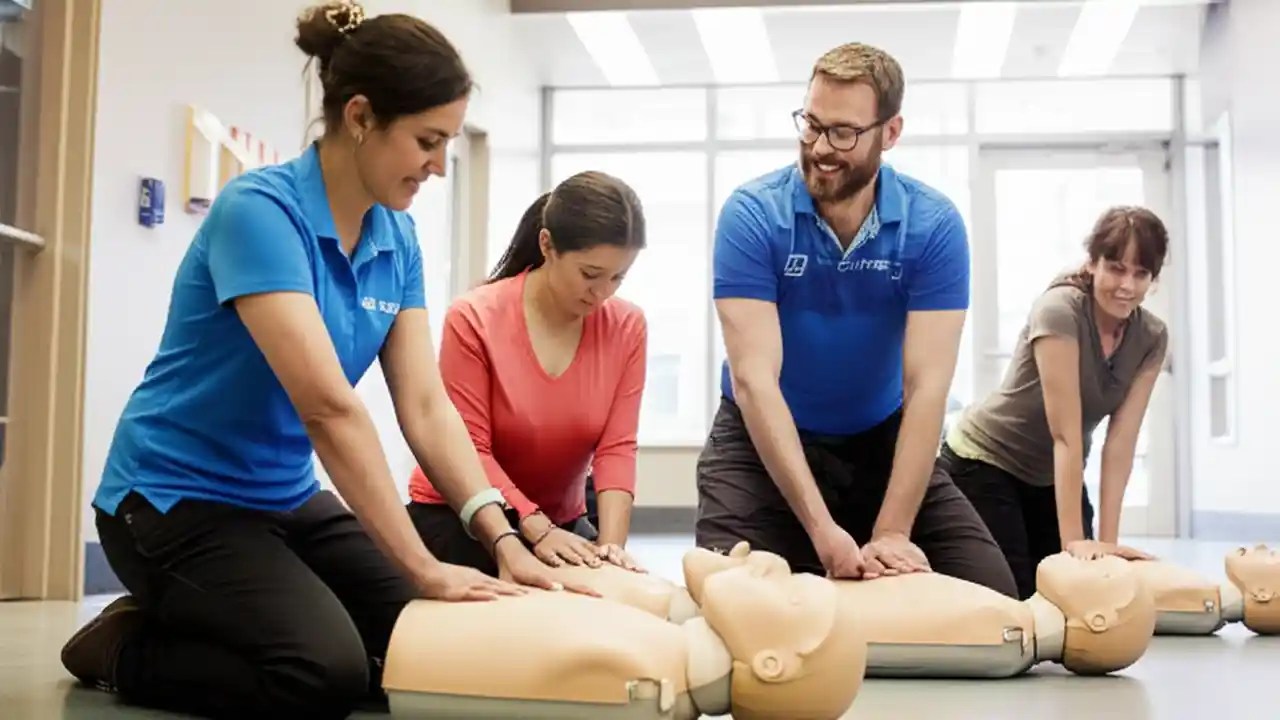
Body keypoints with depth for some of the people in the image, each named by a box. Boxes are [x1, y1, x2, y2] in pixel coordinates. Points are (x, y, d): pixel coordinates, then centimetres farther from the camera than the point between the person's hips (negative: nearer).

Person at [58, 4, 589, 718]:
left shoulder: (397, 238, 0)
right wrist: (423, 568, -30)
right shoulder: (260, 210, -24)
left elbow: (426, 406, -4)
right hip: (177, 497, -8)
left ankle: (190, 615, 17)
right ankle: (125, 646, 2)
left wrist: (502, 537, -17)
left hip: (286, 497, 8)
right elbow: (328, 406, -31)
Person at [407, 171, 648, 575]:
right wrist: (536, 530, -30)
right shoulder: (475, 319, -18)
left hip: (562, 521, 3)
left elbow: (617, 447, -14)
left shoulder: (627, 327, -9)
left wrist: (612, 541, -27)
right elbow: (469, 450, -20)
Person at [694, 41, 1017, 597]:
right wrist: (821, 529, -32)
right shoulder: (752, 215, -18)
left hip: (882, 441, 2)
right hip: (761, 444, -1)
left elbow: (925, 385, -19)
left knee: (990, 592, -8)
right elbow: (754, 379, -25)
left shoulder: (933, 226, -14)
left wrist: (891, 534, -28)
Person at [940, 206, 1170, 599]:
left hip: (1054, 476, 6)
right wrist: (1073, 540, -32)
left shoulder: (1152, 337, -10)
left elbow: (1120, 441, -15)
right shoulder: (1059, 311, -27)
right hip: (984, 463, -6)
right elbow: (1066, 435, -30)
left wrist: (1108, 538, -22)